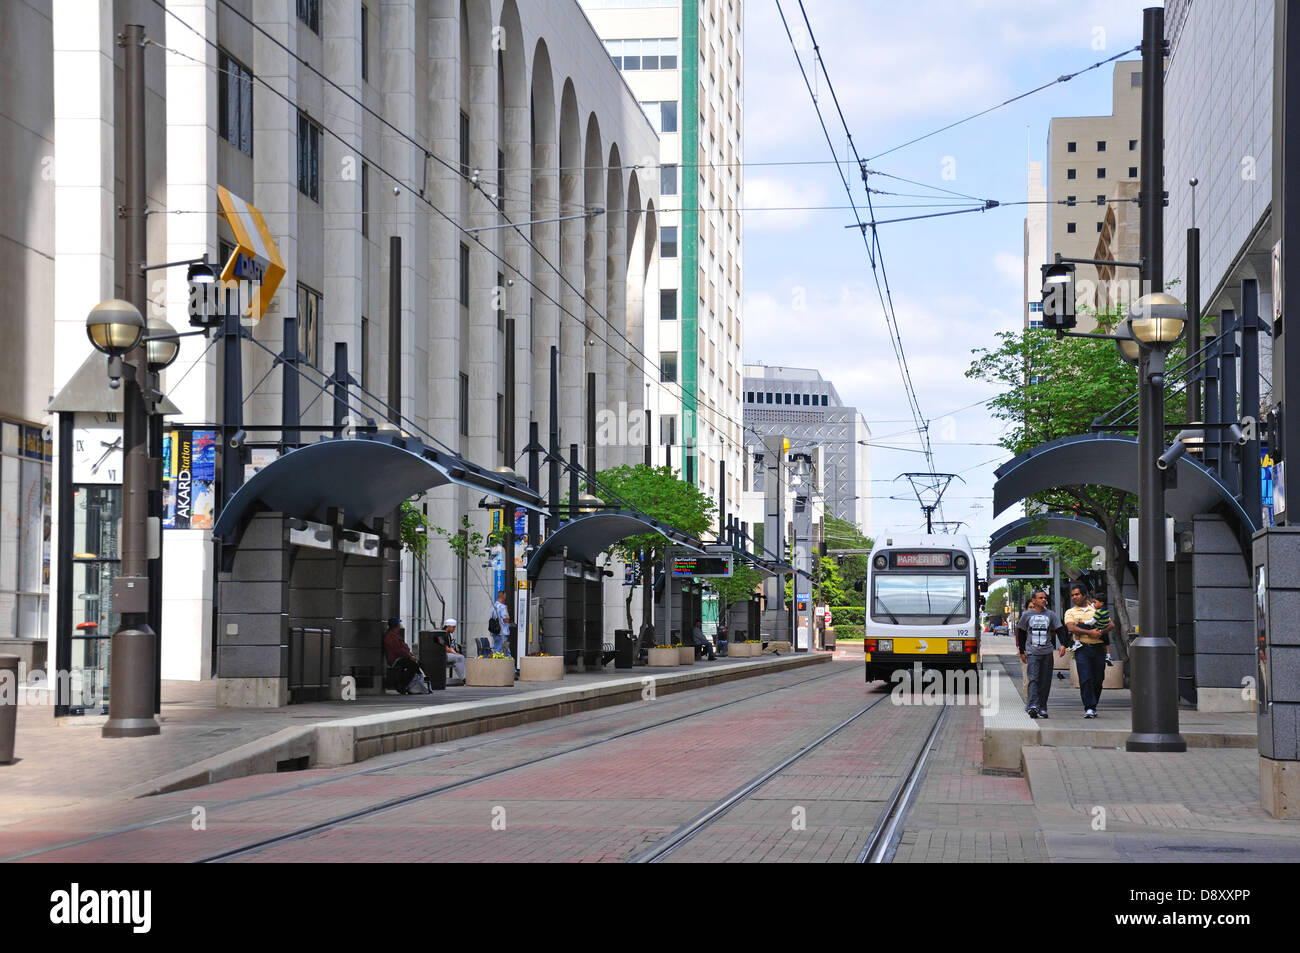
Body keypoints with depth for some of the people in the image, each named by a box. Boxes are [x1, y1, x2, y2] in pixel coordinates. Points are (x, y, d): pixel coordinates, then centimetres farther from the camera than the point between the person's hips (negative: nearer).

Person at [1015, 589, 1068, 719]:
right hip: (1032, 652, -2)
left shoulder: (1051, 615, 8)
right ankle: (1032, 706, -25)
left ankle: (1042, 708, 9)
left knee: (1045, 681, 3)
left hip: (1047, 653, 2)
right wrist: (1021, 651, 12)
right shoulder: (1027, 615, 6)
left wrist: (1063, 644, -8)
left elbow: (1060, 630, 9)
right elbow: (1021, 633, 13)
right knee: (1033, 679, -15)